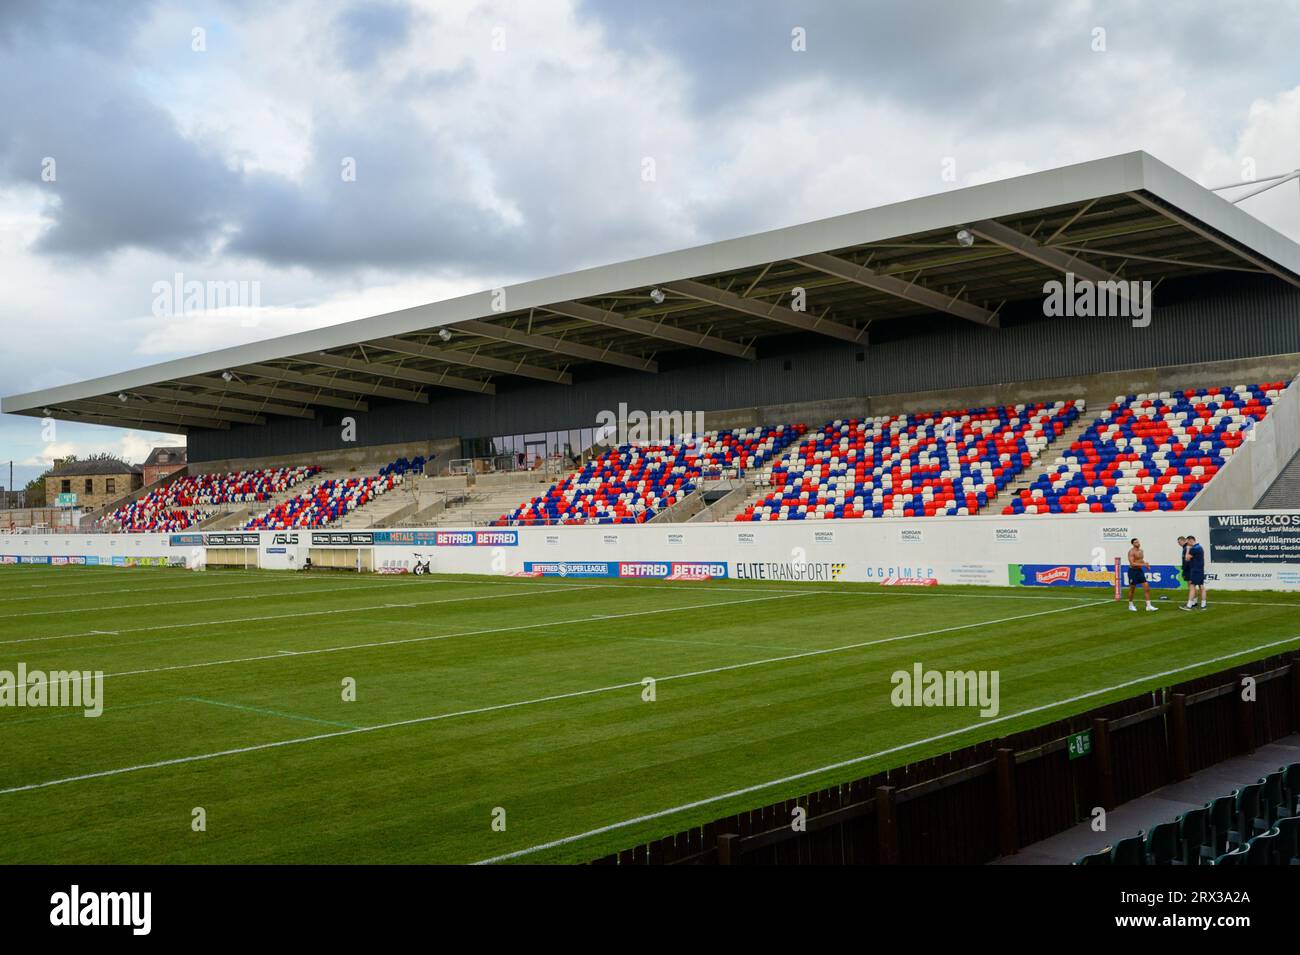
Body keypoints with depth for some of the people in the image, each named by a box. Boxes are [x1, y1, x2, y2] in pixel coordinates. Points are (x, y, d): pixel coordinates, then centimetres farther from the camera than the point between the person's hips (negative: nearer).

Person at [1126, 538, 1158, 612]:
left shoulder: (1141, 551, 10)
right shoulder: (1131, 551, -15)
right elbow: (1132, 563, -23)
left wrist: (1146, 565, 6)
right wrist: (1143, 564, -26)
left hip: (1140, 571, 7)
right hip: (1133, 571, -7)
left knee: (1147, 587, -1)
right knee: (1132, 589, 5)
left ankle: (1149, 606, 1)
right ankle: (1130, 605, 20)